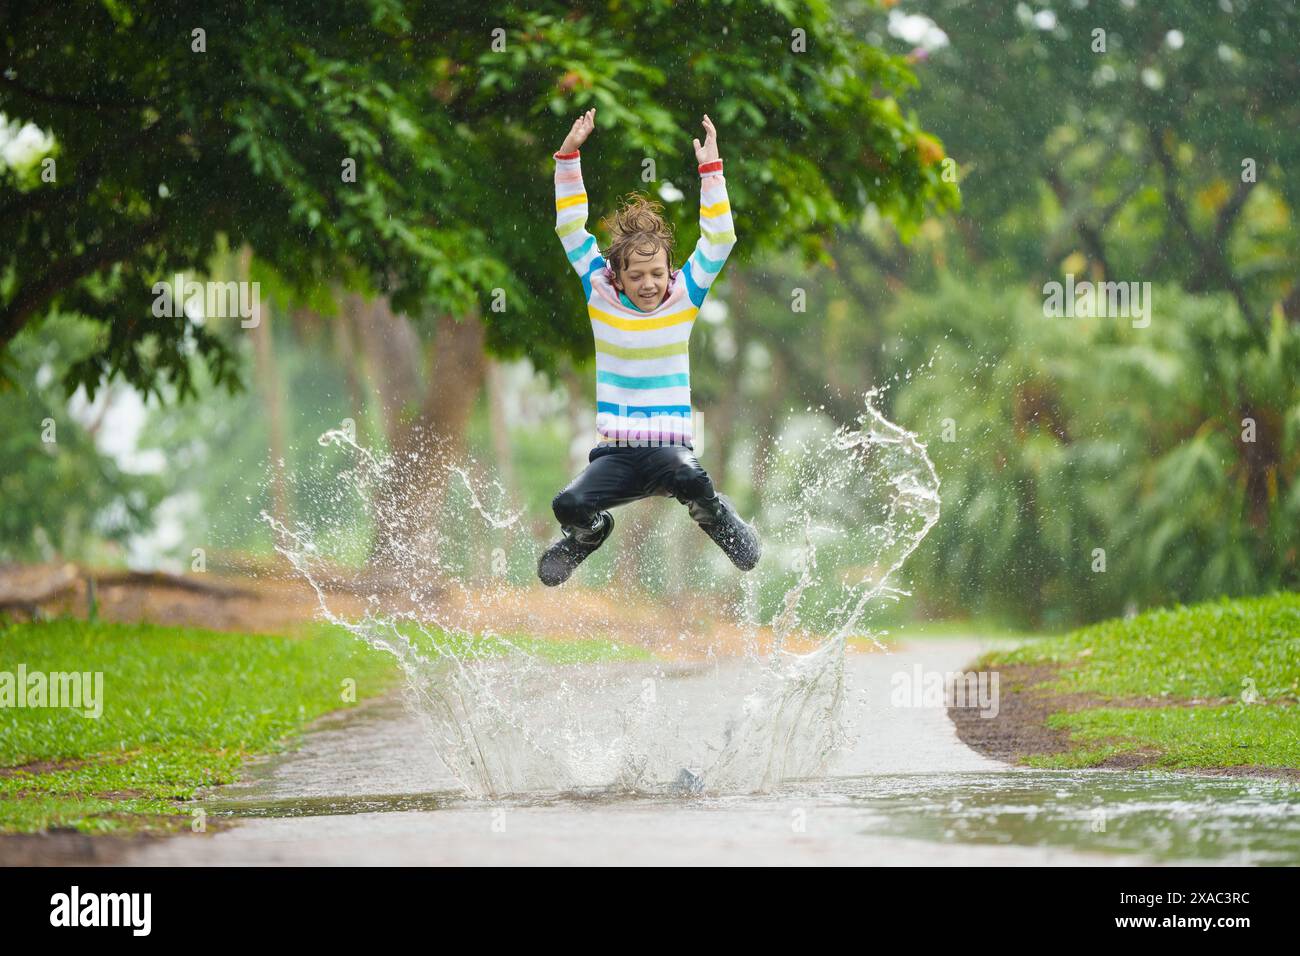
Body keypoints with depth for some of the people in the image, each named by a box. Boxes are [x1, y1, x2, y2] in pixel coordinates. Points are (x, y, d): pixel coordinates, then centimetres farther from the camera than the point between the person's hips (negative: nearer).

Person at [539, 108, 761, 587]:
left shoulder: (684, 297, 3)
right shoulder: (600, 296, 4)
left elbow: (719, 239, -5)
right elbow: (571, 228, 2)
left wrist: (710, 168, -13)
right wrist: (569, 155, -5)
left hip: (671, 445, -2)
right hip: (614, 452, 2)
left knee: (691, 480, -36)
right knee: (569, 506, -25)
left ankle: (719, 521, 1)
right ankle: (590, 533, 14)